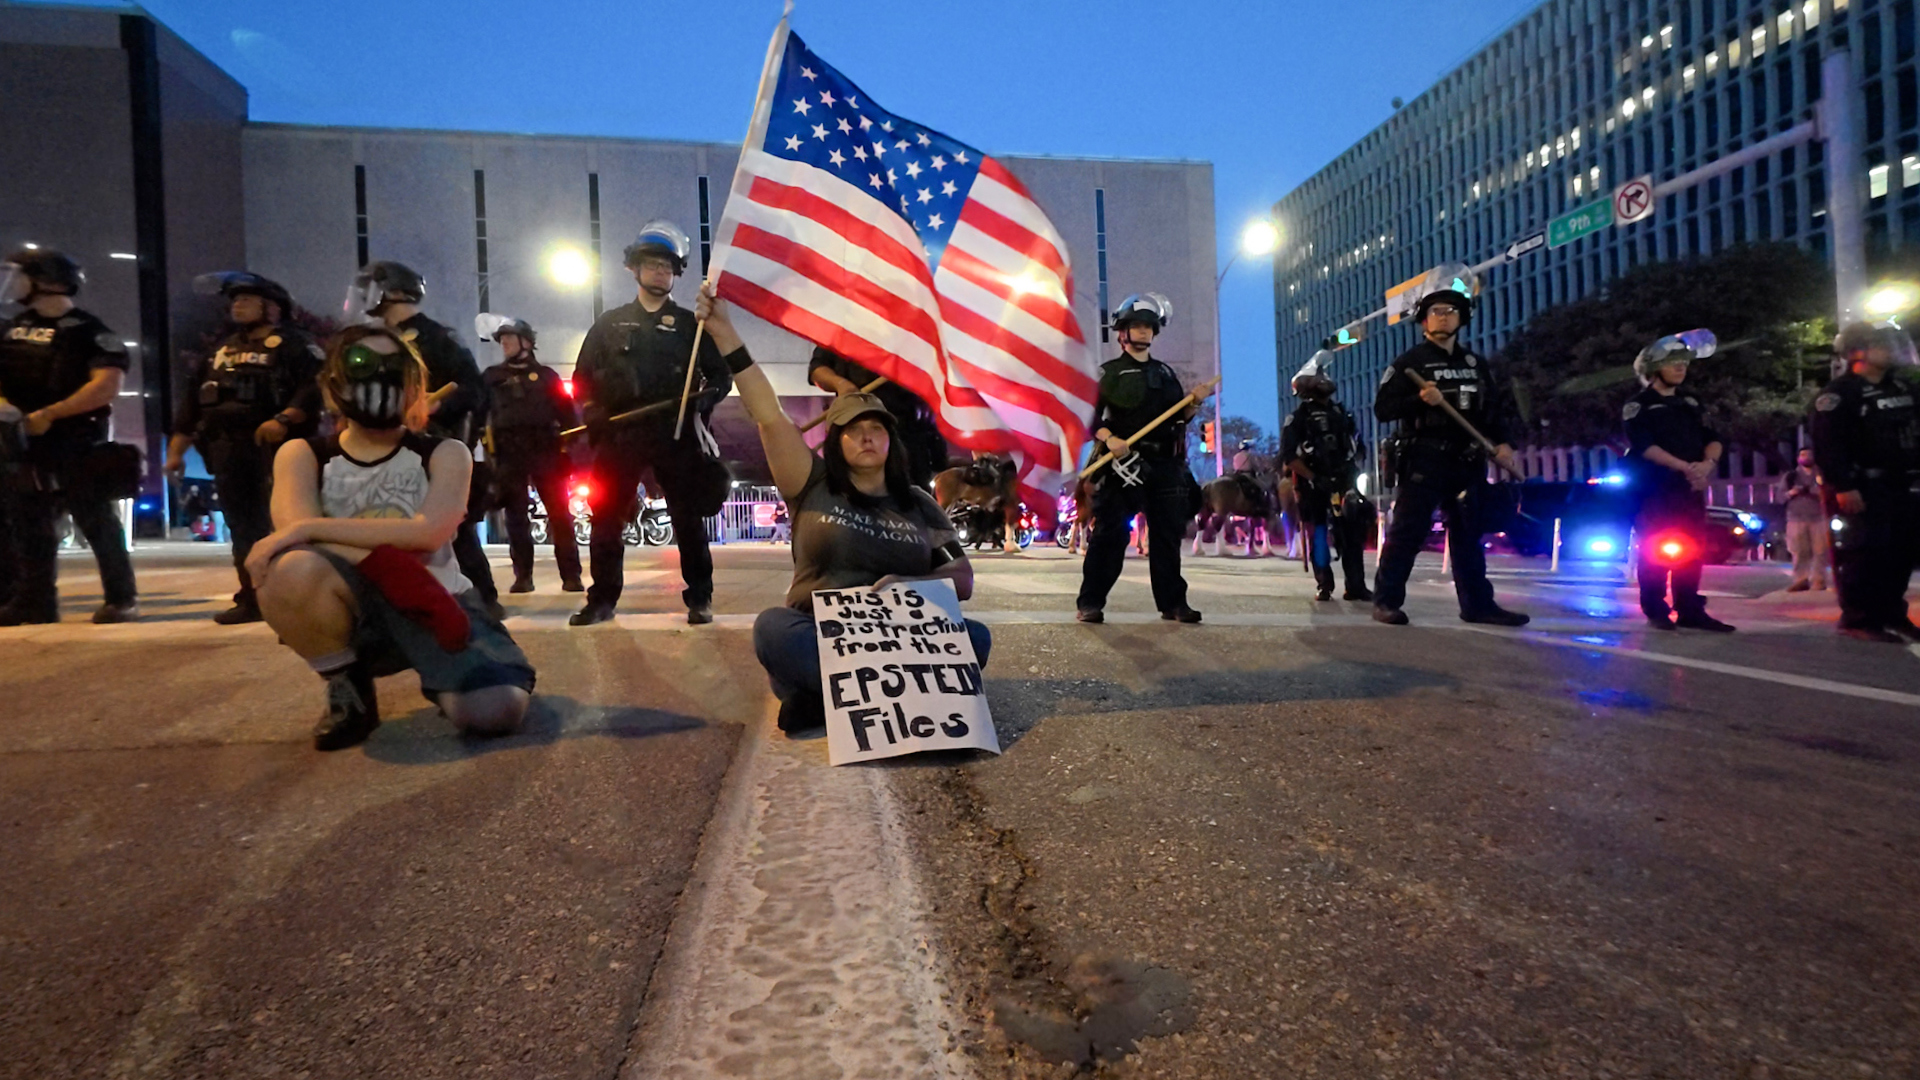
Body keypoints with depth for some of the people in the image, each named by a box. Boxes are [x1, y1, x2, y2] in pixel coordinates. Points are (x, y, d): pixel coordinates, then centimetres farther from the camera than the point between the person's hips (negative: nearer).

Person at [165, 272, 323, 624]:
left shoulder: (293, 344, 0)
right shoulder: (222, 353, 25)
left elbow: (314, 386, -16)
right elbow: (192, 401, 25)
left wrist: (284, 419, -28)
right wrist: (176, 448, 18)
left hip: (274, 446, -8)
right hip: (228, 452, 8)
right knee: (243, 526, 9)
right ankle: (252, 599, 16)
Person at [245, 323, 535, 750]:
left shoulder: (444, 454, 1)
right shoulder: (302, 455, 5)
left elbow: (427, 531, -18)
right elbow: (294, 529, -15)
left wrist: (308, 529, -23)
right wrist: (391, 565, -30)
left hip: (433, 602, 0)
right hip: (352, 605, 1)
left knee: (496, 710, -29)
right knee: (291, 569, -35)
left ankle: (438, 681, 12)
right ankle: (348, 689, -7)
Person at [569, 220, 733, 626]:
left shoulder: (690, 324, 11)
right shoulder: (609, 324, 15)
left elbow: (721, 375, 11)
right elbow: (583, 379, 15)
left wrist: (704, 398, -10)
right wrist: (592, 411, -3)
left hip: (675, 434, -1)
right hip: (620, 433, 2)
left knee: (688, 517, 0)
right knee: (605, 518, 1)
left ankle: (699, 598, 8)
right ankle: (602, 599, 11)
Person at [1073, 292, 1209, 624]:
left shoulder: (1165, 373, 19)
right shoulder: (1109, 372, 4)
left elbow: (1179, 418, 19)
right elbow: (1090, 417, -5)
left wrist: (1193, 405, -1)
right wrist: (1109, 439, -21)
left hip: (1164, 464, 5)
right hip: (1123, 463, -5)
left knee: (1168, 534, 8)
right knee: (1109, 534, -5)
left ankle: (1173, 602, 18)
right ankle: (1090, 602, 1)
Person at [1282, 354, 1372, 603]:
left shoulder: (1341, 413, 13)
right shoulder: (1298, 417, -3)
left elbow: (1358, 447, 19)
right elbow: (1288, 456, -11)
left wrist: (1353, 470, 2)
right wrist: (1314, 478, -17)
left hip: (1343, 483, 4)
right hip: (1313, 486, -4)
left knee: (1353, 534, -3)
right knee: (1318, 536, -3)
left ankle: (1356, 586, 1)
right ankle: (1325, 587, 5)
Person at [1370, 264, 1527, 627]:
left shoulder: (1475, 363, 16)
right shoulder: (1409, 362, -1)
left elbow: (1495, 407, 20)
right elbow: (1382, 408, -8)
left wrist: (1502, 442, 4)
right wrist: (1419, 399, -24)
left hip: (1467, 461, 6)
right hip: (1424, 459, -6)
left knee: (1469, 534, 10)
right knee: (1407, 532, -8)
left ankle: (1478, 603, 16)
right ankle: (1386, 600, -3)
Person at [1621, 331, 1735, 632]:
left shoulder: (1691, 403, 17)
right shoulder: (1638, 404, -2)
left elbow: (1712, 439, 10)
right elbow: (1643, 445, -15)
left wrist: (1708, 463, -13)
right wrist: (1685, 467, -22)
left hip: (1690, 486, 6)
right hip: (1653, 487, -6)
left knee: (1692, 549, 4)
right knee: (1655, 549, -5)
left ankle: (1690, 610, 9)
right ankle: (1655, 611, 1)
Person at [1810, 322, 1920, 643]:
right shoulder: (1839, 393, -10)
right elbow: (1827, 445, -17)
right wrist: (1843, 487, -23)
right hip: (1864, 489, -8)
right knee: (1863, 553, -9)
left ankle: (1892, 615, 20)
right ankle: (1858, 619, -3)